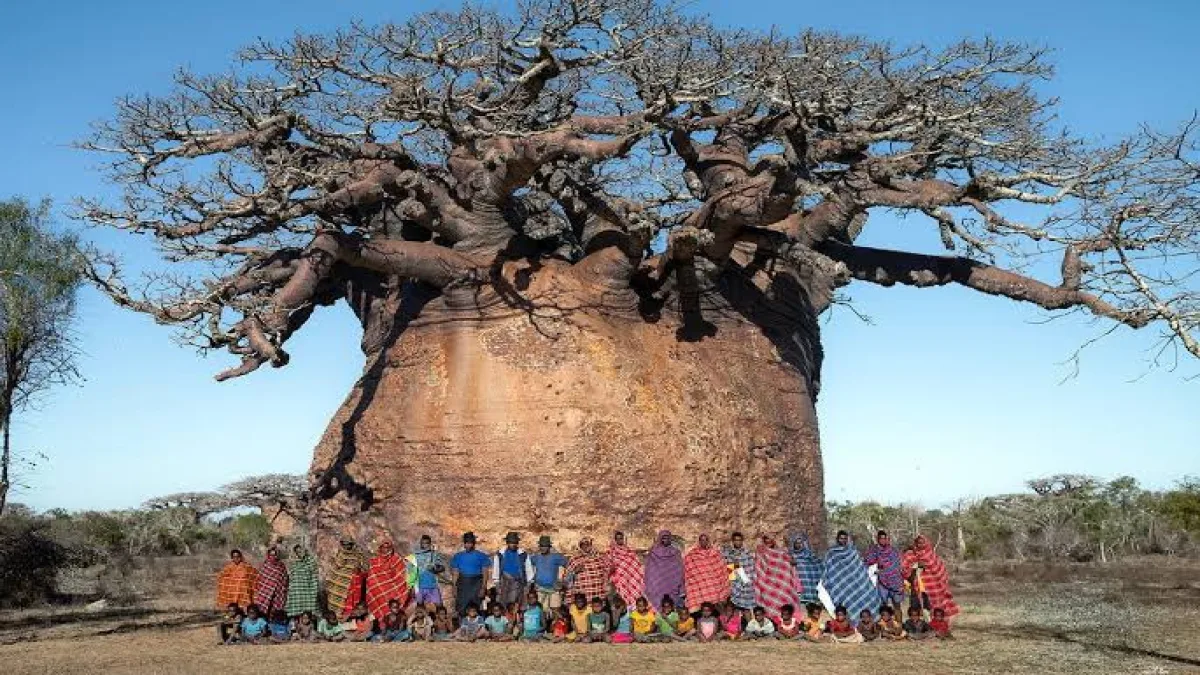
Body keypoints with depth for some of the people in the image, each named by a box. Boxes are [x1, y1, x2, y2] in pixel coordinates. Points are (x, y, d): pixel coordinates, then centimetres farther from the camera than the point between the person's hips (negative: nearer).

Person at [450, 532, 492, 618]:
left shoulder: (481, 556, 3)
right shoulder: (458, 556, 10)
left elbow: (484, 573, 1)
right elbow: (455, 573, 11)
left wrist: (483, 588, -6)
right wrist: (454, 588, 4)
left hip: (476, 583, -2)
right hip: (463, 583, 2)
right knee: (460, 609, -3)